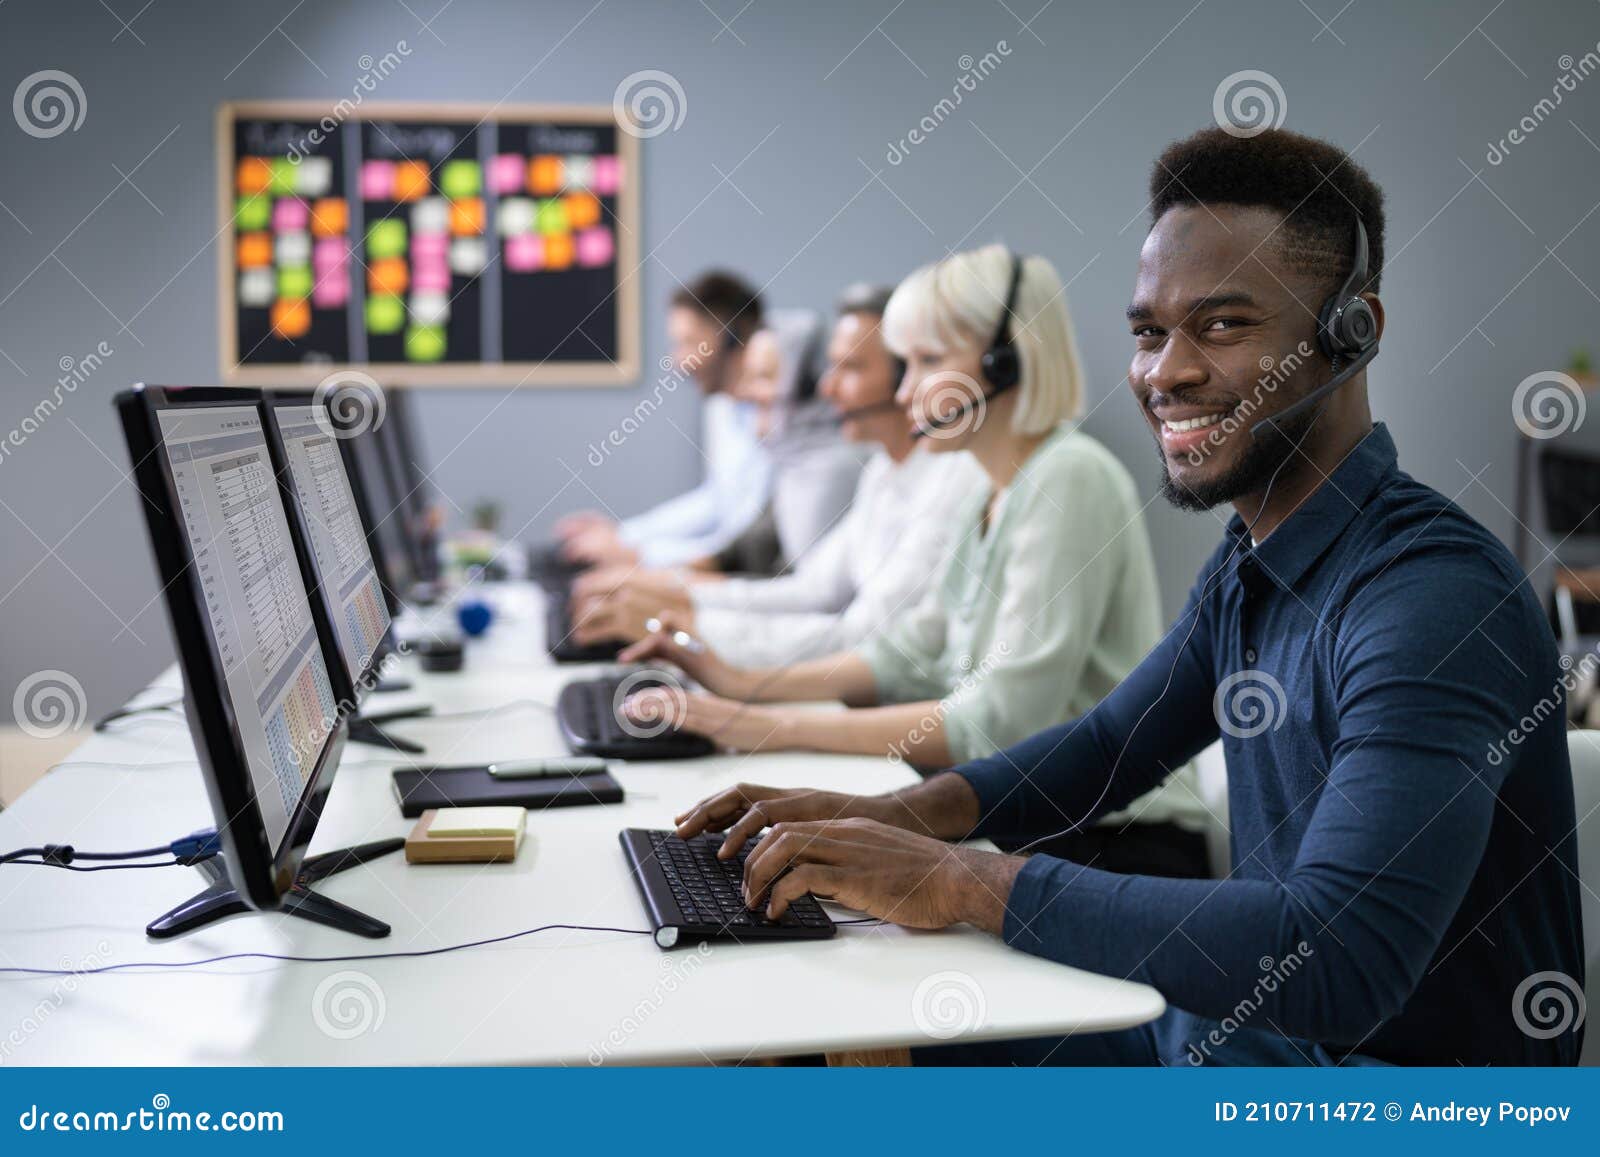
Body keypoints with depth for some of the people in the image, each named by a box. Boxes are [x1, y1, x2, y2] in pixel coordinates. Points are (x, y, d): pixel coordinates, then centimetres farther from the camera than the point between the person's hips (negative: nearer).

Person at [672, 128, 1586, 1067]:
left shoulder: (1433, 597, -26)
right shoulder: (1250, 567, 4)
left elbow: (1344, 962, -35)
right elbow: (1113, 744, 15)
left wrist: (963, 882, -31)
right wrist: (899, 815, -3)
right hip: (1244, 1027, 8)